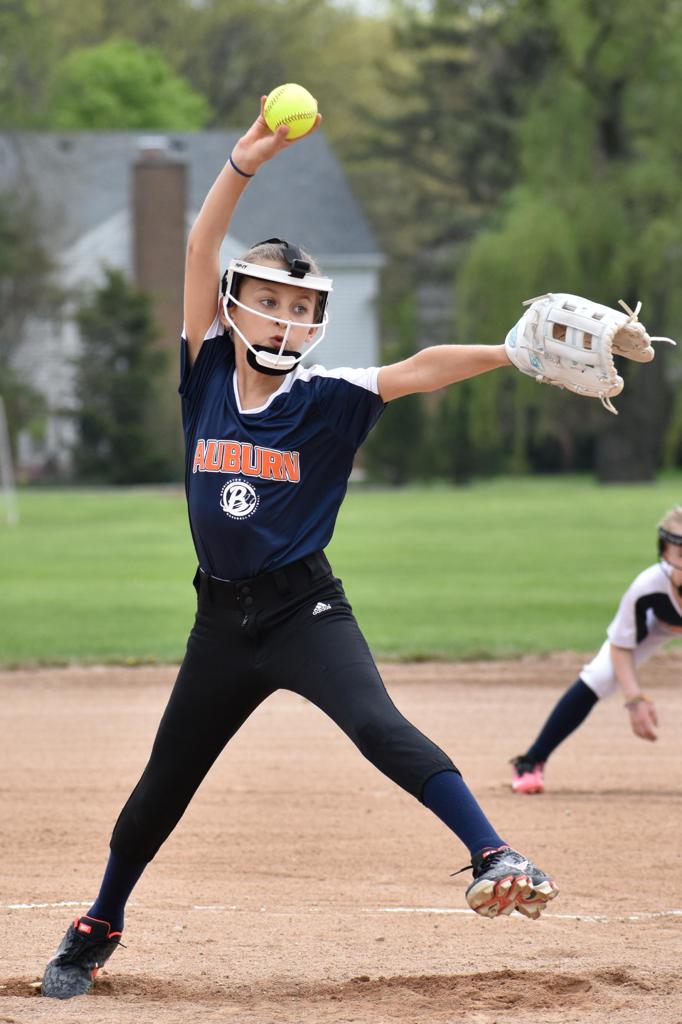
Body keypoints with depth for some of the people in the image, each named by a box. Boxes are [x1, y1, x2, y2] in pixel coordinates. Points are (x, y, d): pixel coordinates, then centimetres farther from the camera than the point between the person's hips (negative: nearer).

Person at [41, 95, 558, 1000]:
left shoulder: (328, 400, -6)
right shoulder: (208, 374, 0)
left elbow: (416, 372, -21)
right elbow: (201, 252, -7)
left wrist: (515, 354, -36)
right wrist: (245, 163, -17)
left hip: (305, 609, -3)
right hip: (222, 617, 3)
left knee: (377, 726, -27)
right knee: (167, 779, 14)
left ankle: (495, 857, -36)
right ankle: (99, 927, 33)